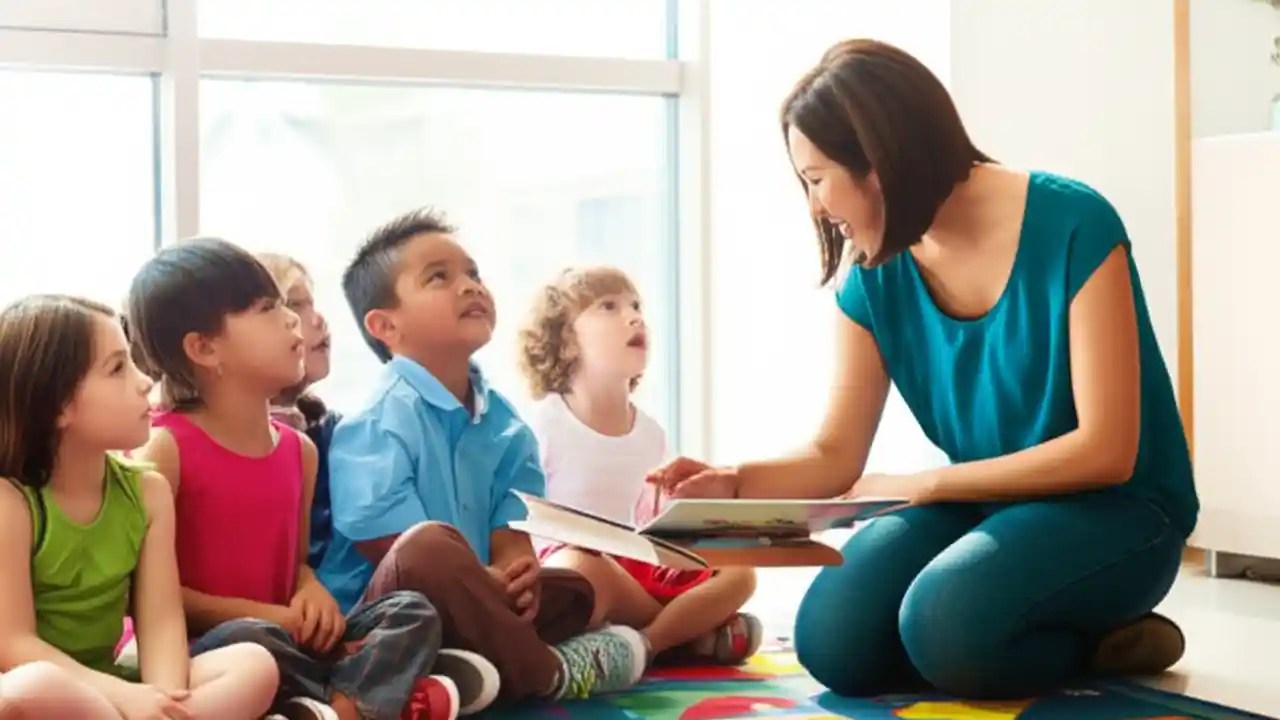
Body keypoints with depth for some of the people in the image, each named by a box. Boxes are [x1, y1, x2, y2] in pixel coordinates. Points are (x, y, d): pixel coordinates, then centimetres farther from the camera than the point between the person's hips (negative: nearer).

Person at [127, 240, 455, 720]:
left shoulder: (298, 448, 9)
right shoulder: (164, 447, -12)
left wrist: (312, 591, -5)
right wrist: (265, 616, -17)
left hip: (286, 638, 7)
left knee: (412, 612, -9)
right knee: (246, 640, -38)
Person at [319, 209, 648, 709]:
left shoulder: (501, 420, 9)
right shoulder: (378, 422, -14)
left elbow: (511, 531, 6)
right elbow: (391, 549, -19)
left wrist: (518, 577, -16)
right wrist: (483, 579, -23)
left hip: (466, 604, 9)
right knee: (428, 551, -37)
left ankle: (487, 662, -16)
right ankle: (547, 672, -17)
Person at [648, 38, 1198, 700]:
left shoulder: (1071, 225, -19)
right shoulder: (874, 278, -2)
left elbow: (1106, 451, -20)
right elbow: (836, 458, 1)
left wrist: (926, 483, -15)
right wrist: (730, 484, -19)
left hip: (1115, 507, -6)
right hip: (984, 503, 6)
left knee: (945, 622, -33)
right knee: (831, 639, -20)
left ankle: (1103, 642, -4)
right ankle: (1048, 635, 2)